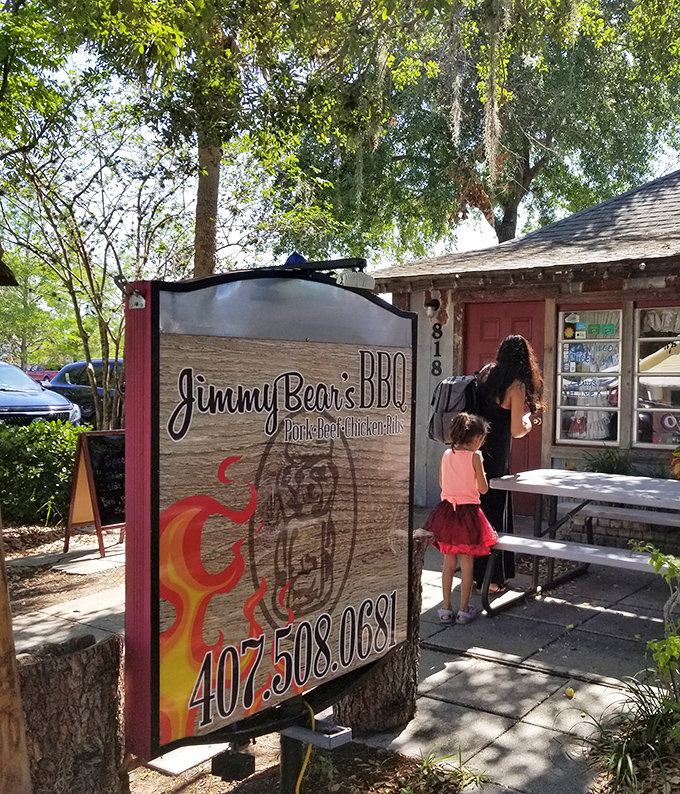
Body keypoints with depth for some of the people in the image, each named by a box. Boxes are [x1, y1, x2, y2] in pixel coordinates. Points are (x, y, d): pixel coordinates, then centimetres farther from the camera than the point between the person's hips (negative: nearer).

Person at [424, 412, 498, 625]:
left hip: (447, 511, 4)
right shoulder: (474, 457, -12)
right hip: (467, 512, -4)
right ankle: (464, 610, 14)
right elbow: (483, 489, -8)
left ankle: (446, 609, 18)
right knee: (467, 563, 7)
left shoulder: (446, 454, 1)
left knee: (449, 562, 13)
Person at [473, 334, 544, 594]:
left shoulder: (485, 373, 7)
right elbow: (517, 431, -12)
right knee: (494, 514, 4)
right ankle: (490, 579, 10)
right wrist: (527, 423, 9)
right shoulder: (516, 385, -11)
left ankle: (473, 572, 27)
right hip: (494, 458, -6)